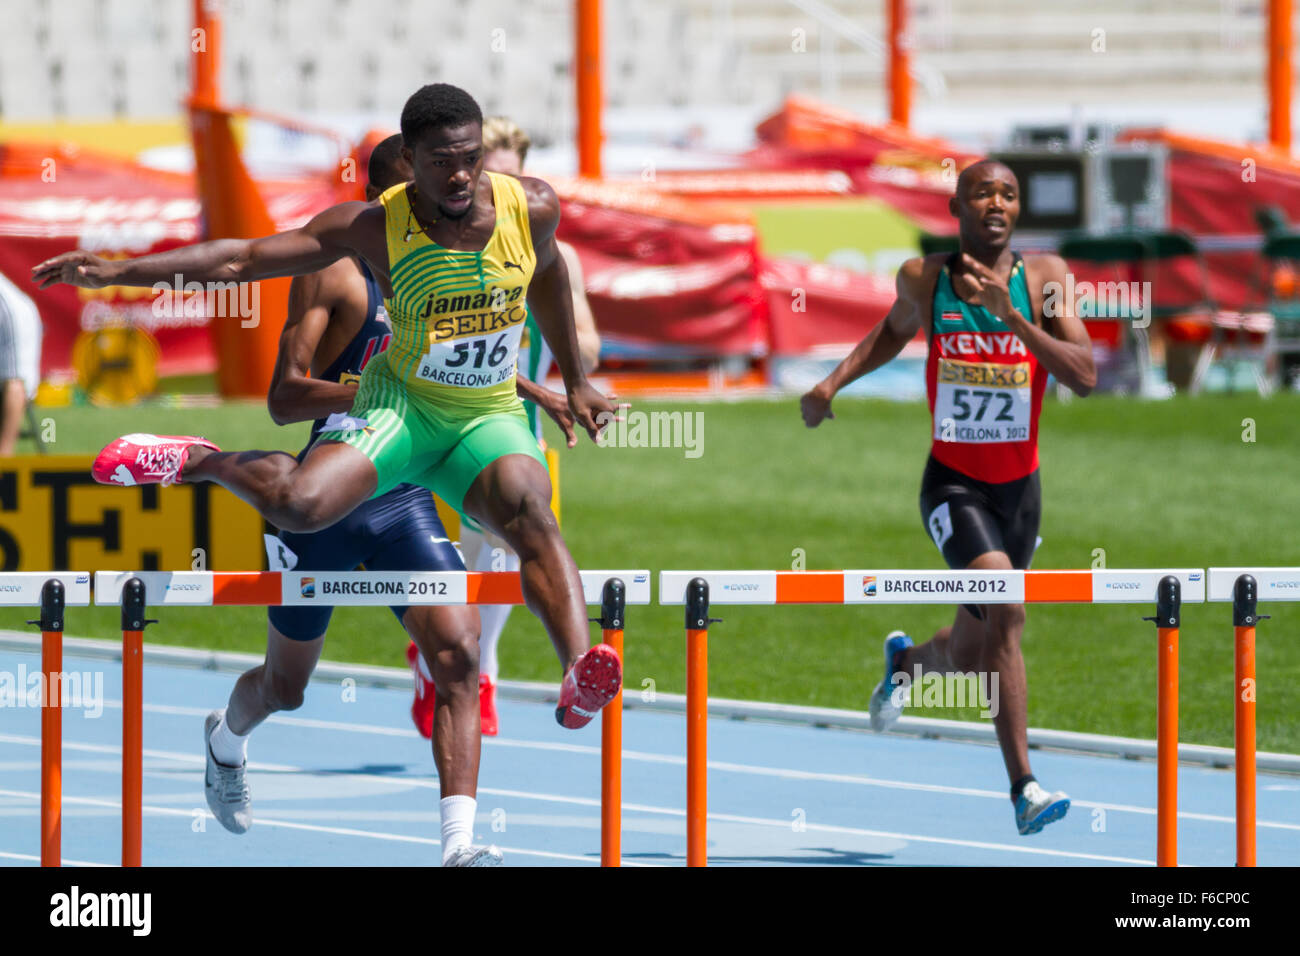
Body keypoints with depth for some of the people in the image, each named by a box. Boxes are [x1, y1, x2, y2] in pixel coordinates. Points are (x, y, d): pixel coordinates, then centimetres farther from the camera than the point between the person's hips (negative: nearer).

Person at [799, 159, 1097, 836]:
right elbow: (895, 330, 19)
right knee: (1005, 606, -28)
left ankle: (904, 661, 54)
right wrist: (835, 381, 6)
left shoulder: (1043, 276, -7)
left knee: (965, 659, 15)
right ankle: (1023, 788, -26)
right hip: (952, 484, -2)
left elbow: (1085, 377, -17)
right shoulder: (924, 278, -5)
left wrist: (1012, 316, -27)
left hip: (1019, 488, 2)